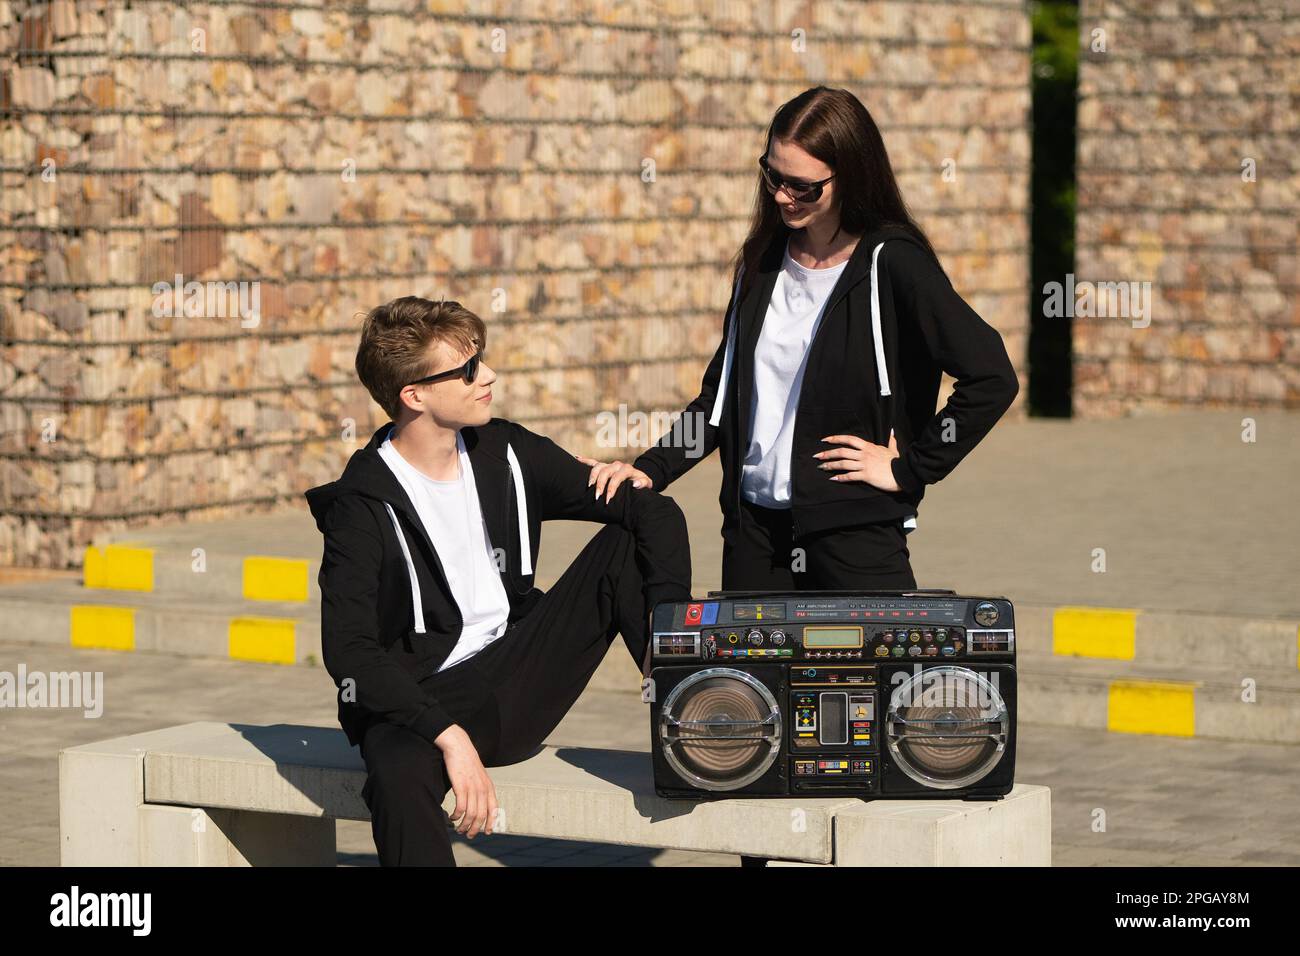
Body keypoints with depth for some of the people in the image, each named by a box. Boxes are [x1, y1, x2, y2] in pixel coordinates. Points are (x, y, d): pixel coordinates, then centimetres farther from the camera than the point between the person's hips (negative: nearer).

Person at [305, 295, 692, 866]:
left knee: (627, 545, -7)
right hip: (423, 700, -5)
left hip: (523, 679, 5)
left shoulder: (506, 454, 2)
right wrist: (448, 734, -31)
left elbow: (656, 512, 2)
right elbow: (348, 652, -21)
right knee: (398, 771, -41)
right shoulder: (362, 506, -12)